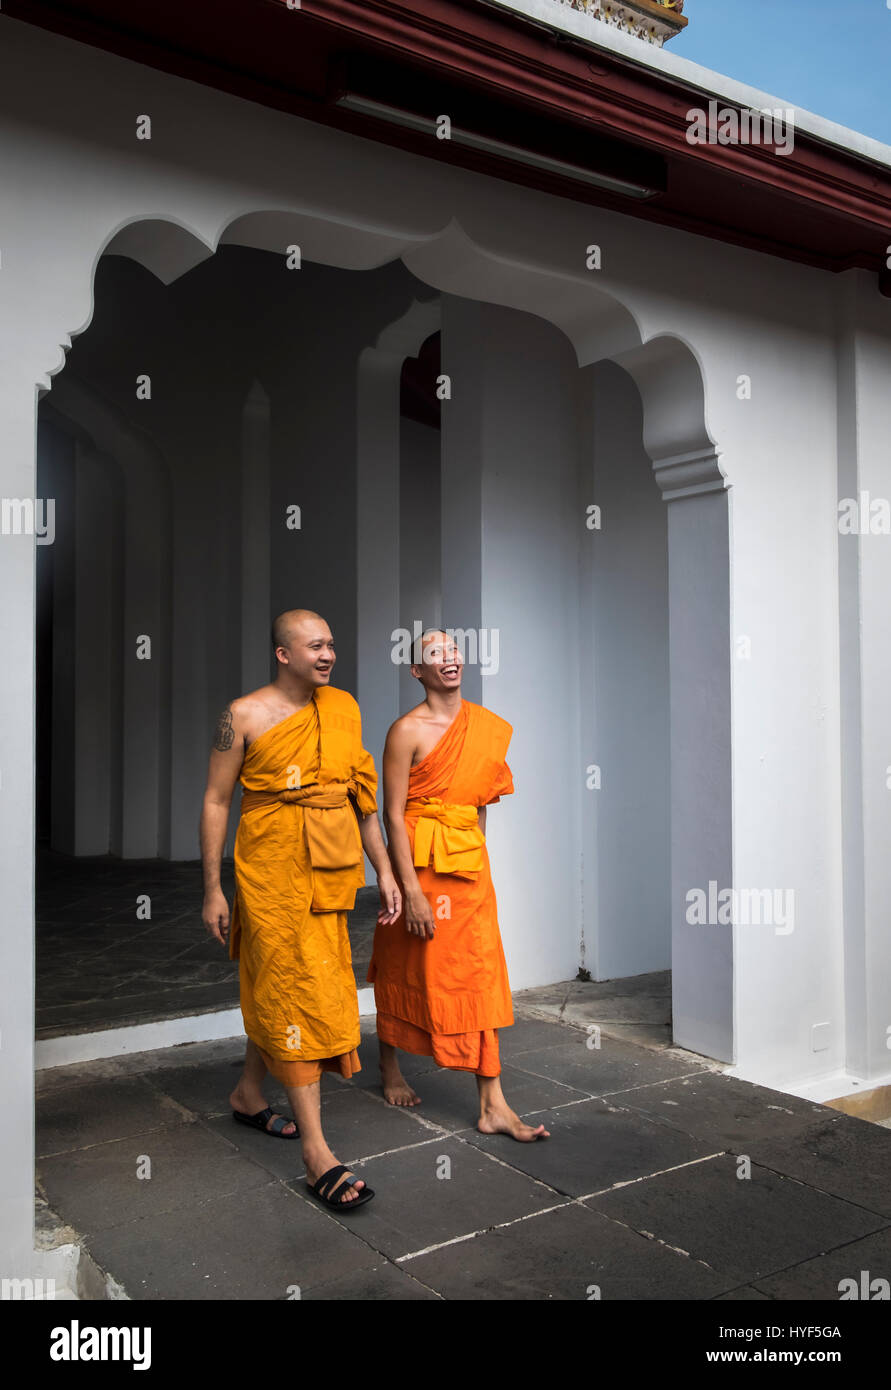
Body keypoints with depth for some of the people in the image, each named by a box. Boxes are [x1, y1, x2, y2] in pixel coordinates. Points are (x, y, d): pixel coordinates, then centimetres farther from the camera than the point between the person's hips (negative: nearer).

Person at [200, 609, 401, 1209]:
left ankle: (249, 1093, 38)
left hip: (331, 868, 5)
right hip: (271, 867, -5)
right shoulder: (246, 715, -6)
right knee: (293, 993, -5)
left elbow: (363, 795, 13)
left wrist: (384, 869, 10)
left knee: (276, 988, 16)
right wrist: (213, 890, -5)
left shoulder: (344, 707, 8)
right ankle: (316, 1148, 0)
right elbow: (216, 800, -3)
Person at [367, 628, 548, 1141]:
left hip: (469, 860, 5)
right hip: (418, 860, -4)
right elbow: (393, 813, -14)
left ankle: (493, 1106, 7)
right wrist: (411, 888, -17)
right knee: (404, 969, 12)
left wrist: (473, 854, 15)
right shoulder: (408, 730, -12)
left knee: (479, 975, 2)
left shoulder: (489, 727, 6)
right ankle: (391, 1068, 36)